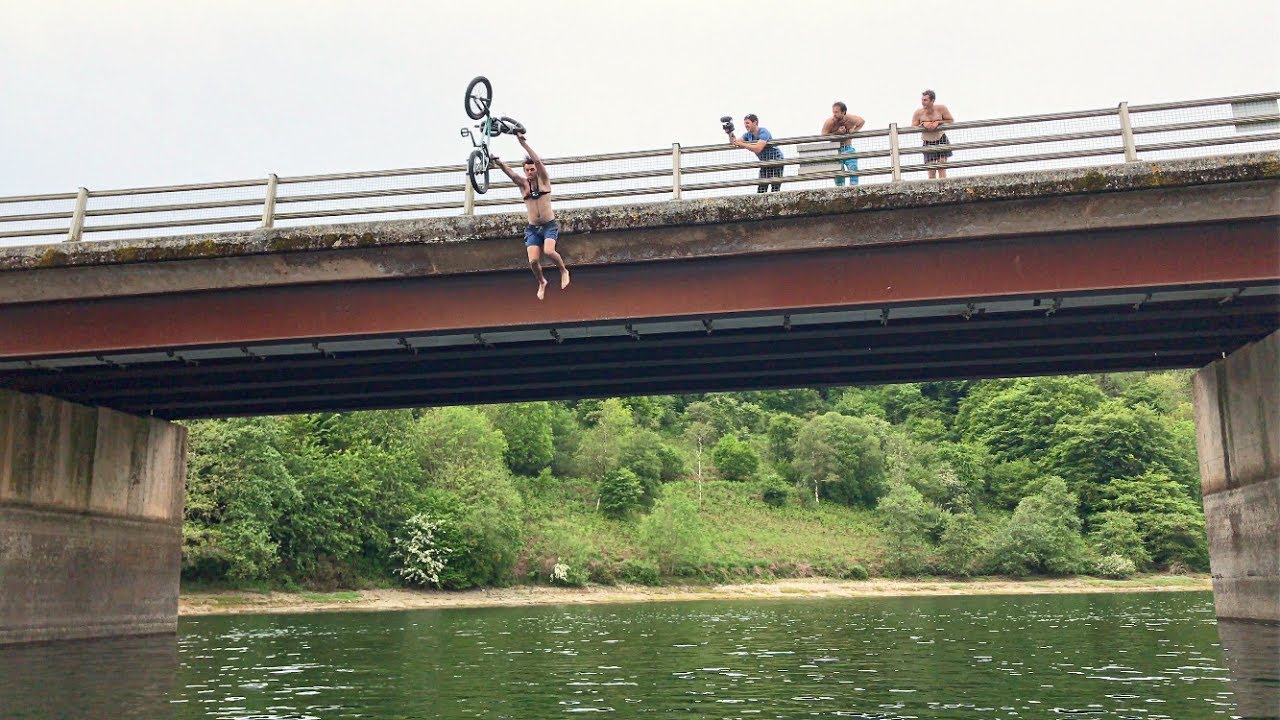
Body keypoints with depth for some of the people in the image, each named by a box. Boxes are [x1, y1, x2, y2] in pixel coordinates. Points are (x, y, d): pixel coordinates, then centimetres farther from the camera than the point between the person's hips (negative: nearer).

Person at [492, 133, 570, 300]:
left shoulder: (544, 180, -1)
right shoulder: (523, 184, 5)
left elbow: (537, 160, -15)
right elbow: (509, 172, -12)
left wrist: (523, 142, -22)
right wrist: (498, 163, -32)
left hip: (549, 225, -3)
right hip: (532, 228, 3)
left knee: (548, 251, -28)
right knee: (533, 261, -11)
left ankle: (564, 271, 2)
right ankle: (541, 282, 19)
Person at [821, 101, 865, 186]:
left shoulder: (851, 119, -12)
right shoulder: (829, 122, -17)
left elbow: (862, 121, 8)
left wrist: (854, 130, -10)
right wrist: (837, 133, -27)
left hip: (848, 149, 1)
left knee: (854, 170, -13)